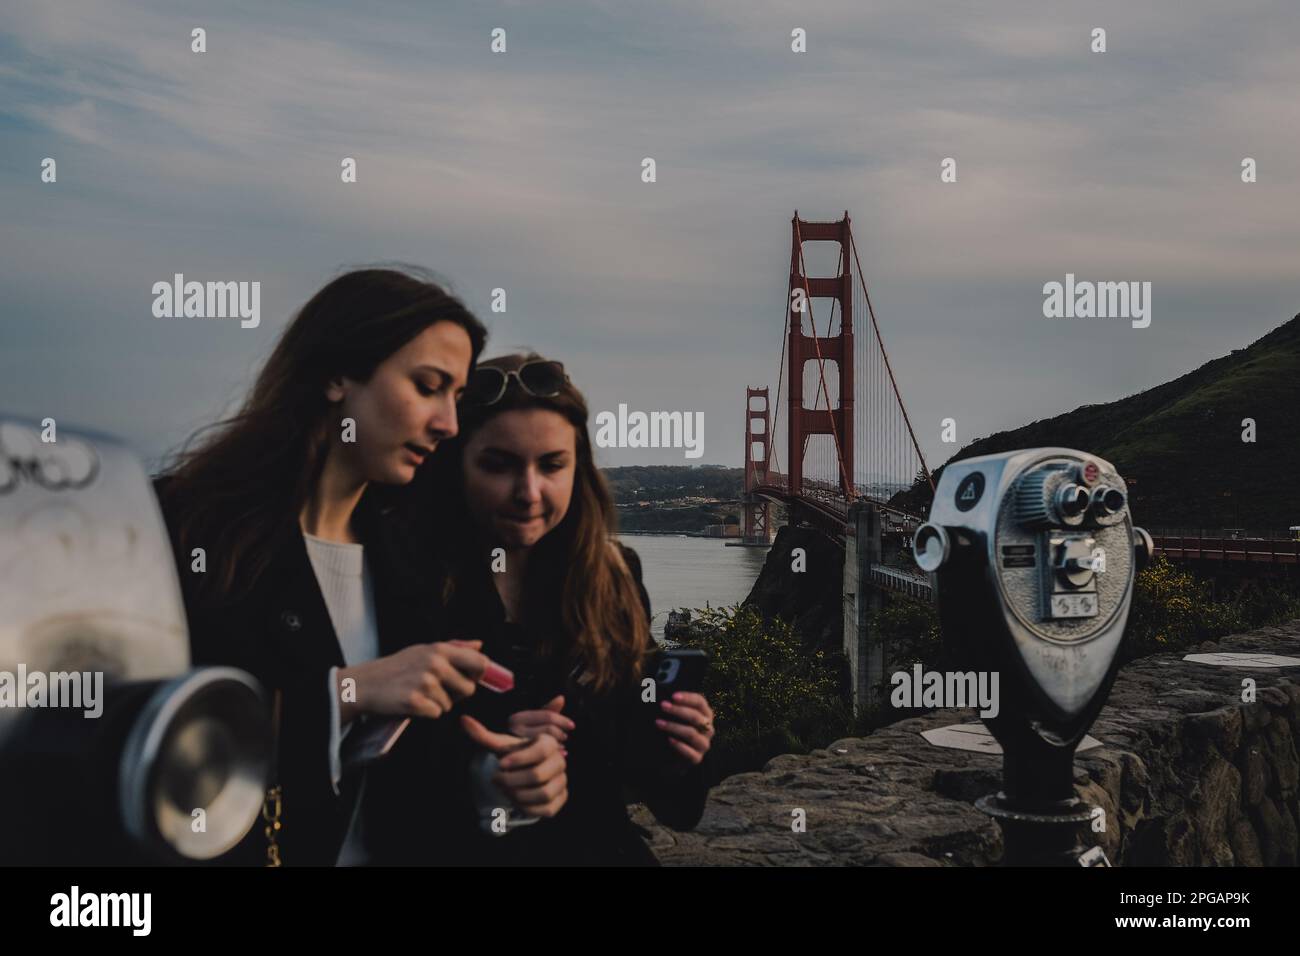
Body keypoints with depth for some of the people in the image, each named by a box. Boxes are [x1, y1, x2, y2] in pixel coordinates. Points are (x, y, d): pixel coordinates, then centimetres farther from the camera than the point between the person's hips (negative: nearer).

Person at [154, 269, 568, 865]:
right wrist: (345, 691, -19)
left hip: (380, 847, 4)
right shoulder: (185, 524, -10)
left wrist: (501, 770, -8)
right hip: (228, 848, -3)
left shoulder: (406, 553, 6)